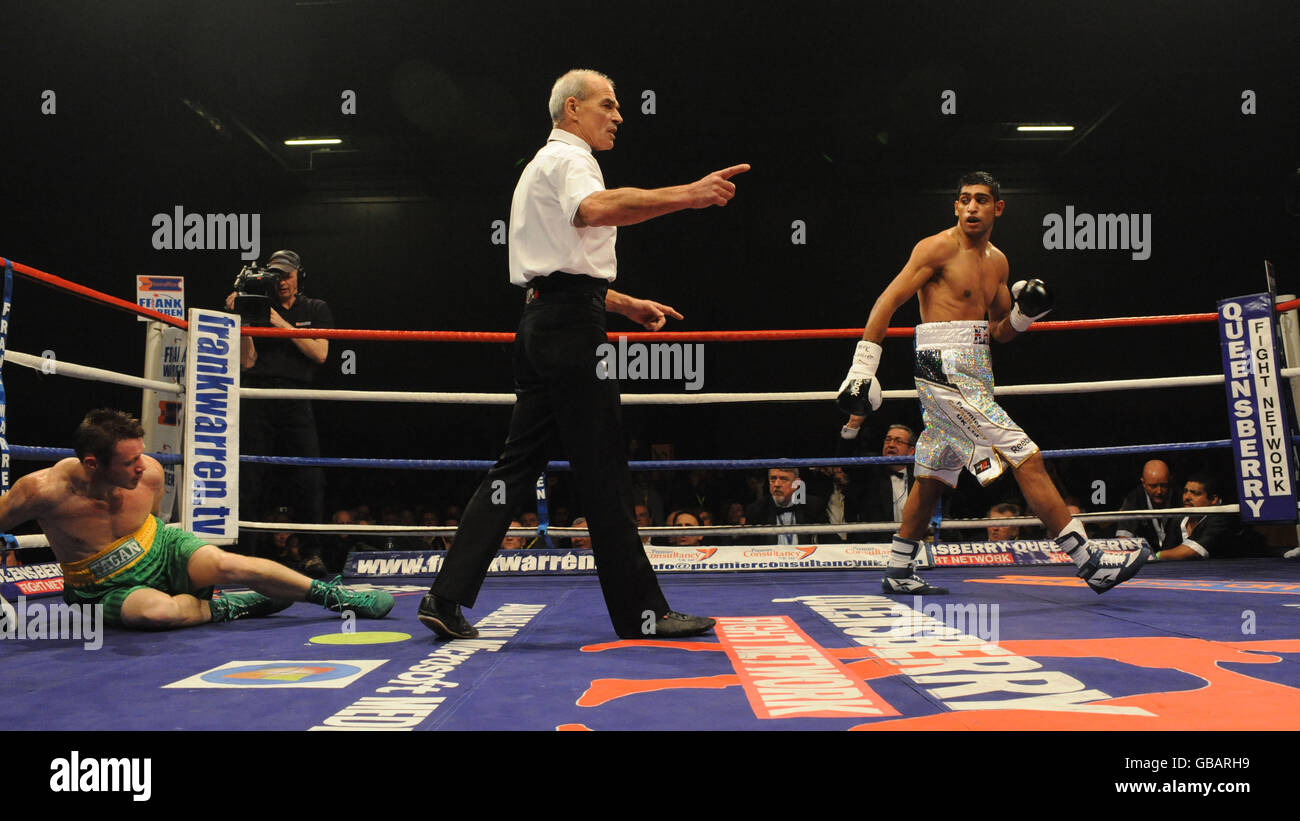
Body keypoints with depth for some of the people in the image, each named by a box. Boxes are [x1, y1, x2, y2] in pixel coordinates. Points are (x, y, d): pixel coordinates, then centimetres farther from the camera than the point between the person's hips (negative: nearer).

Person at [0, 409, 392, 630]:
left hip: (163, 550, 2)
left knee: (226, 564, -27)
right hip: (106, 589, -2)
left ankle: (337, 596, -18)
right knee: (158, 612, -38)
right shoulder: (43, 491, -26)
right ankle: (232, 607, -10)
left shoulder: (150, 473, -15)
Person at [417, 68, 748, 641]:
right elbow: (596, 209, -29)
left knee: (517, 466, 7)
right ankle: (640, 612, 1)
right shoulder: (566, 158, -4)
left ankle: (447, 599, 6)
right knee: (603, 475, -6)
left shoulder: (548, 164, 29)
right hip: (571, 322, -10)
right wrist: (687, 195, -36)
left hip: (542, 320, 10)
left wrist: (627, 304, 26)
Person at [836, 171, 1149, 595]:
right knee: (1026, 459, -12)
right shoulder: (938, 248, -8)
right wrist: (863, 367, -18)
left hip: (974, 374, 9)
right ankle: (1090, 564, -7)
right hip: (945, 370, -9)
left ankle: (897, 571, 25)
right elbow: (887, 302, -12)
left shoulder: (997, 261, 16)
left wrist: (1023, 313, 0)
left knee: (932, 477, 14)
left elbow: (1000, 331, 22)